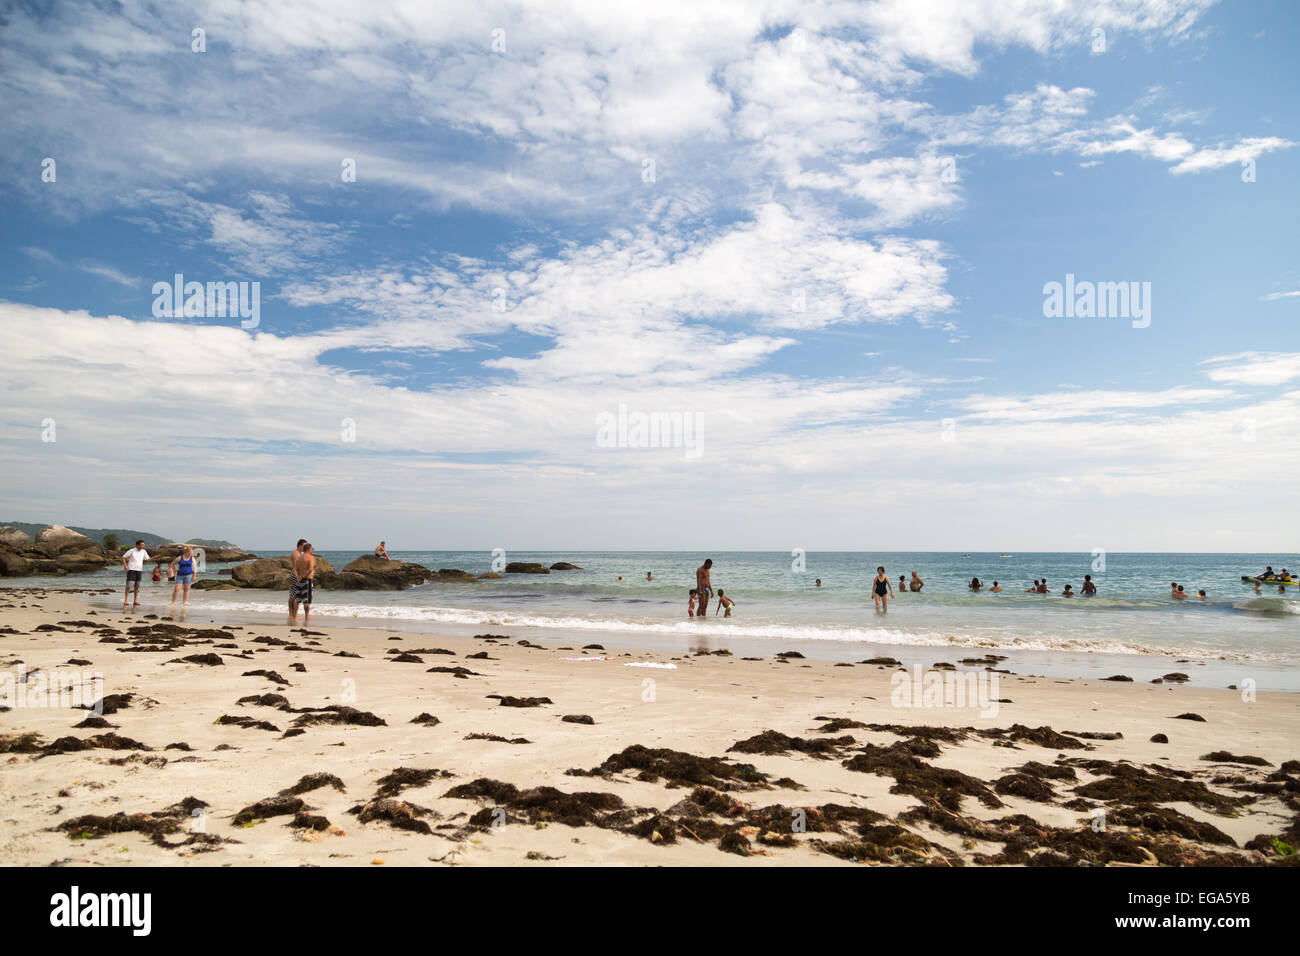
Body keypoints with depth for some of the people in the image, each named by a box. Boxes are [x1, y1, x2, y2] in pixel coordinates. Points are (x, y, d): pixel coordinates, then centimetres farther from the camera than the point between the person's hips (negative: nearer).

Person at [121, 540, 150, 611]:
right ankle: (126, 601, -4)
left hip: (139, 570, 5)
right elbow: (123, 558, -1)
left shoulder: (143, 551, 7)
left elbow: (147, 559, 12)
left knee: (137, 587, 8)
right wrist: (125, 566, -11)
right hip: (131, 570, -5)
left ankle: (135, 601, 14)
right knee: (128, 586, -8)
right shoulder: (131, 551, -7)